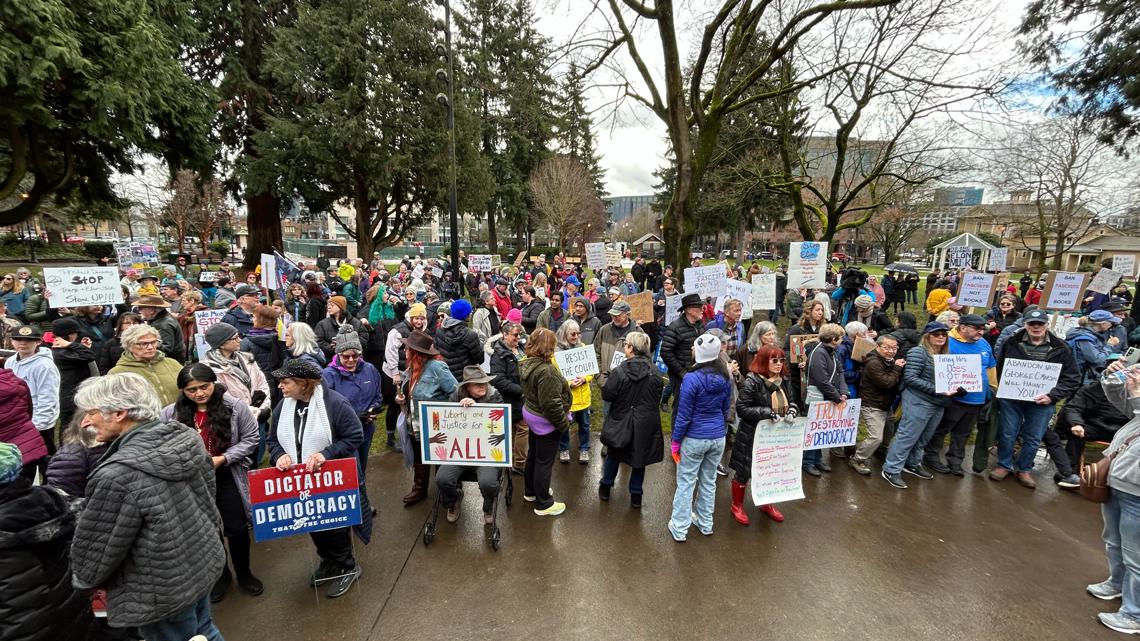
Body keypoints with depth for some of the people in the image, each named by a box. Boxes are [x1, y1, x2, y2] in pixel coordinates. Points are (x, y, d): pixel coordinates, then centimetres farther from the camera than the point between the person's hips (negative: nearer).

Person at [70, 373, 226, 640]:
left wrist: (83, 578, 6)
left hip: (164, 590, -7)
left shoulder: (119, 476, -31)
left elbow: (95, 553, -16)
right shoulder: (186, 436, -8)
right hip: (205, 561, 7)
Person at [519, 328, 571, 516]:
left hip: (531, 414, 9)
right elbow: (551, 404, -28)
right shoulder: (546, 371, -30)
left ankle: (530, 491, 43)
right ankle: (543, 504, 22)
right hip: (546, 422, -9)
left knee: (533, 455, 24)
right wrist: (564, 424, -16)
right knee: (544, 461, 6)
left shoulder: (527, 365, -1)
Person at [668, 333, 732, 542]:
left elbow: (683, 415, -16)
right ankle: (705, 524, 35)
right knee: (709, 481, 19)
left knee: (686, 482, 7)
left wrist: (675, 441, -7)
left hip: (695, 439, -5)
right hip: (718, 438, 5)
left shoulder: (692, 378, -21)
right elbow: (726, 409, 8)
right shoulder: (726, 378, -3)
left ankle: (679, 529, 17)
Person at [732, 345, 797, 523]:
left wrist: (792, 410, -8)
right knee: (743, 472, 8)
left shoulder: (783, 381, 3)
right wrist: (769, 413, -27)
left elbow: (791, 402, 15)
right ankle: (737, 506, 29)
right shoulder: (751, 382, -19)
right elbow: (742, 409, -21)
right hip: (752, 436, -6)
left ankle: (767, 504, 42)